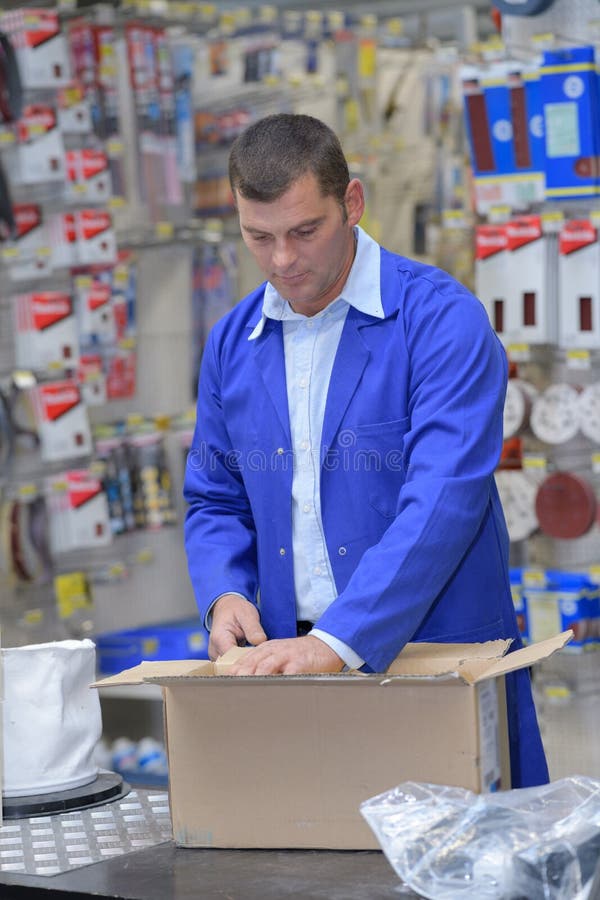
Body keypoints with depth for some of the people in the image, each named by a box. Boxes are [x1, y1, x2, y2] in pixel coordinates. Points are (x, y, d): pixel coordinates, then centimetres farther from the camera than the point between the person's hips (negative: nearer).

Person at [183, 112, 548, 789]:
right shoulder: (232, 343, 9)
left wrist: (338, 642, -29)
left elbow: (444, 500, -21)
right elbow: (215, 499, 17)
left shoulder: (440, 318, -11)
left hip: (433, 652, -4)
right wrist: (224, 594, -5)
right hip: (290, 656, 4)